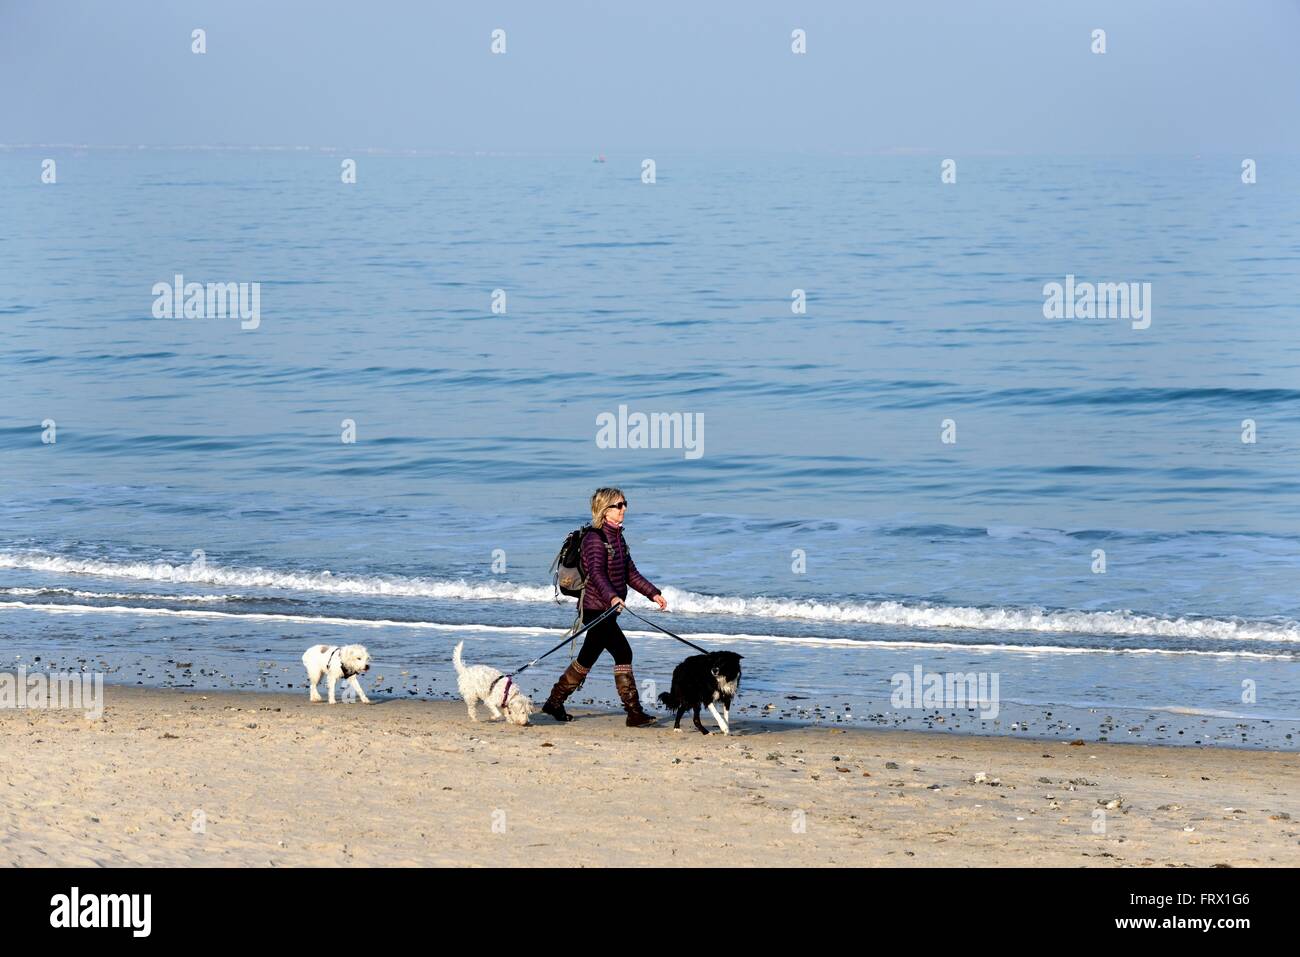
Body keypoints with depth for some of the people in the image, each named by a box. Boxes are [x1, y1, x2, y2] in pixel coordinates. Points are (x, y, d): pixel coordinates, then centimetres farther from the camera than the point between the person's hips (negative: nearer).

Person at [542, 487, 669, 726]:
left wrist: (653, 594, 9)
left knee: (587, 659, 15)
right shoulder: (595, 538, -13)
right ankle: (634, 713, -13)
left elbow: (630, 573, 18)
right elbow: (597, 573, -26)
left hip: (608, 609, 10)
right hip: (595, 609, -10)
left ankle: (555, 702, 26)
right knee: (623, 653, -14)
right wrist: (612, 597, -41)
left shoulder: (617, 537, 16)